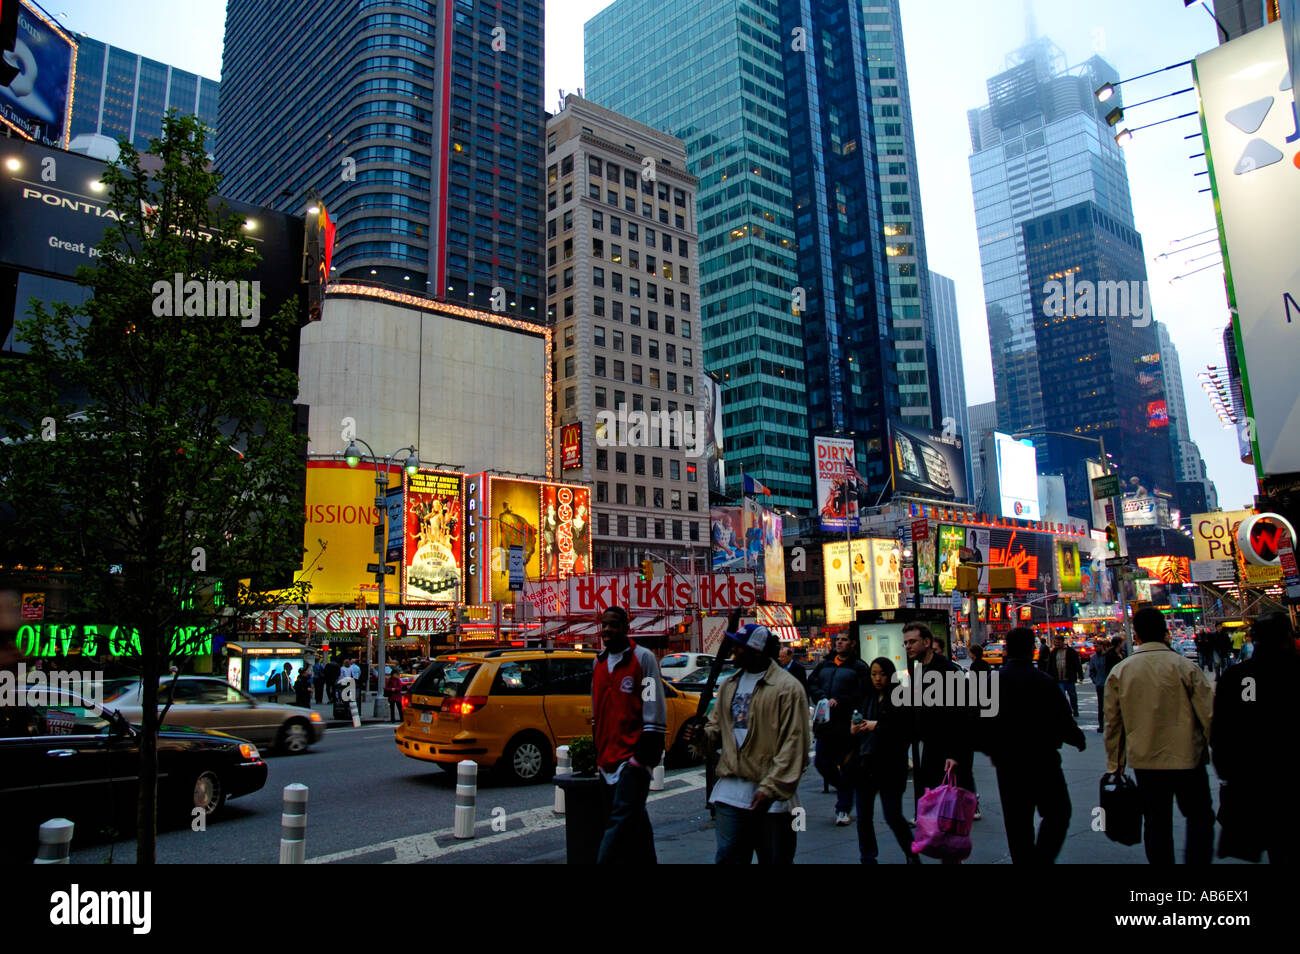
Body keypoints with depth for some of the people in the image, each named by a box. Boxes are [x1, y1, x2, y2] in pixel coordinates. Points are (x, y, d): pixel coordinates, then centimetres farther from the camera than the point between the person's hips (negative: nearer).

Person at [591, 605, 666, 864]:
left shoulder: (642, 658, -4)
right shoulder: (599, 662, 16)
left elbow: (654, 709, -9)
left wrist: (645, 754, -14)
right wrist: (598, 753, 19)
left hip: (632, 757, -7)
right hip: (607, 760, 7)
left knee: (621, 822, -12)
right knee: (635, 821, 14)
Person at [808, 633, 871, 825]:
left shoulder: (859, 667, 0)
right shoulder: (824, 665, 16)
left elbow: (862, 694, -10)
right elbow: (811, 684, 8)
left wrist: (839, 701, -18)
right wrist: (823, 698, -10)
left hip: (847, 724, -5)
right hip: (825, 723, 5)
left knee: (846, 767, 1)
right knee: (822, 764, 7)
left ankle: (843, 809, 11)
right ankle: (844, 788, 32)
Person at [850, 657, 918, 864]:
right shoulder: (867, 698, 12)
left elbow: (906, 730, -12)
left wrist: (877, 726, -17)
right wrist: (854, 730, -2)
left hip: (889, 764, -5)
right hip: (865, 763, 5)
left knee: (893, 816, -1)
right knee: (863, 817, 7)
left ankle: (912, 854, 24)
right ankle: (868, 858, 21)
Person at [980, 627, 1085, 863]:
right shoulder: (1044, 682, -13)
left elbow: (981, 724, 2)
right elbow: (1063, 722, -10)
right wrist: (1078, 740, 11)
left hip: (1007, 765, 4)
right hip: (1042, 762, -4)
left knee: (1017, 822, 13)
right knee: (1057, 815, 11)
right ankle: (1042, 859, -2)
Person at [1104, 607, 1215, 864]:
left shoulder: (1119, 672, -2)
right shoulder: (1185, 667, -9)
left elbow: (1112, 723, 3)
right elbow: (1209, 715, -7)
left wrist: (1114, 766, 13)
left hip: (1144, 761, 2)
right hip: (1186, 758, -2)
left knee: (1156, 823, 12)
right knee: (1199, 818, 14)